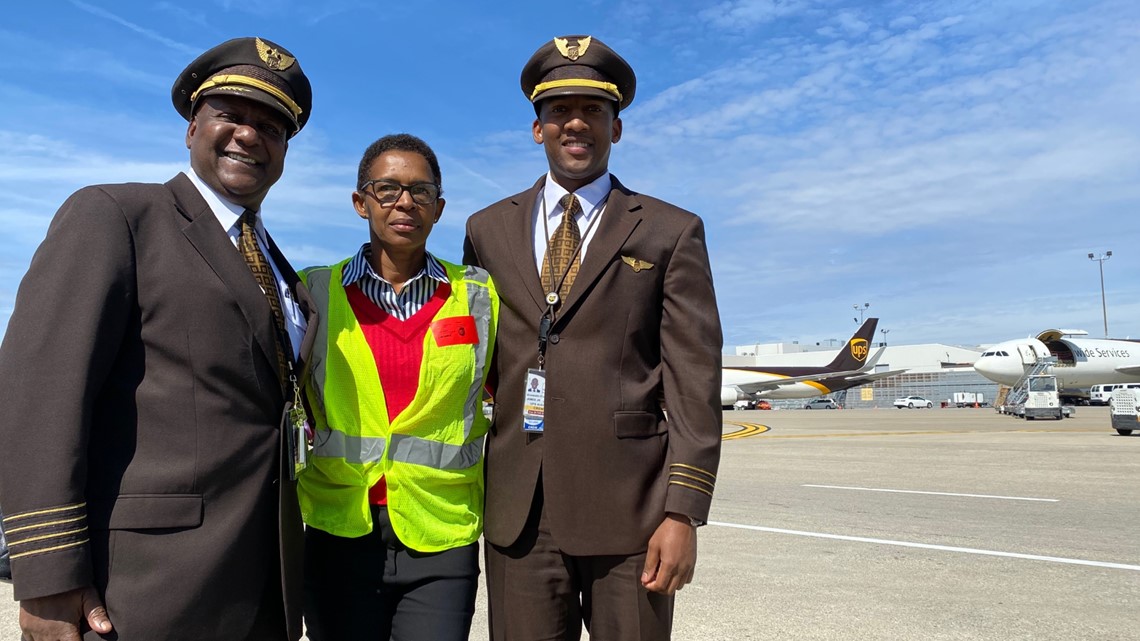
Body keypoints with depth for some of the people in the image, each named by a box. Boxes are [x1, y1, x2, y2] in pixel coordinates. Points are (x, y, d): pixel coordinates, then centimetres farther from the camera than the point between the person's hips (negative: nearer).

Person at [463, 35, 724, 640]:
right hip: (517, 509, 2)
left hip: (630, 507, -2)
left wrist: (683, 513, -9)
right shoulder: (488, 229, 11)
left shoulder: (671, 232, 3)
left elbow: (694, 381, -3)